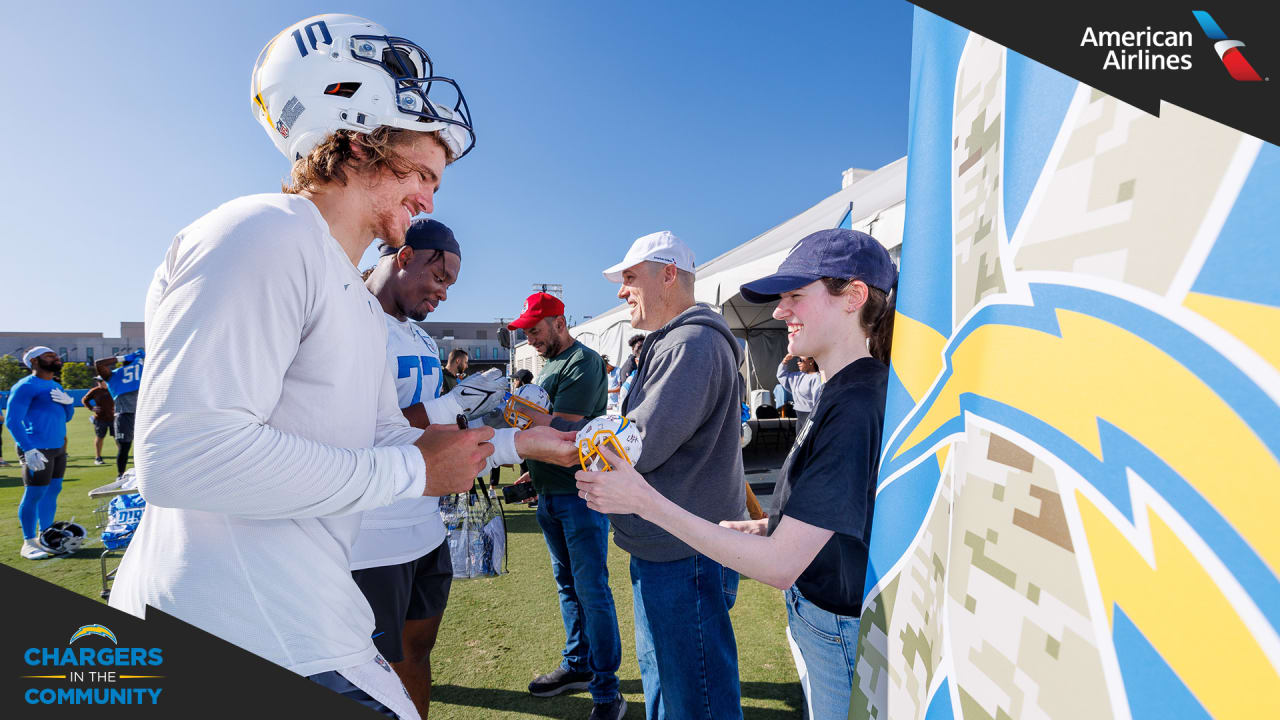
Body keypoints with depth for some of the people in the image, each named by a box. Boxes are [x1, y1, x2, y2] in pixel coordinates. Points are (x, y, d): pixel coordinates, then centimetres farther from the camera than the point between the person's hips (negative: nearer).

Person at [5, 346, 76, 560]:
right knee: (34, 495, -5)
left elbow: (67, 417, 23)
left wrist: (69, 402, 1)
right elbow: (12, 420, -14)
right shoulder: (26, 386, -9)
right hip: (39, 450, -8)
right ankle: (29, 543, 5)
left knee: (52, 492, 12)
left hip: (58, 448, 8)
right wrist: (28, 449, -22)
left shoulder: (56, 386, 17)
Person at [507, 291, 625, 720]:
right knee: (567, 584, 18)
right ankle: (578, 665, 33)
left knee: (592, 590, -3)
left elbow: (560, 426, -21)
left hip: (581, 492, -9)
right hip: (550, 492, 9)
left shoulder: (583, 362, -13)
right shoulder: (548, 365, 16)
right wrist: (537, 469, 12)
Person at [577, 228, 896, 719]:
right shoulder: (846, 391, 4)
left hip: (842, 637, -8)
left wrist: (645, 500, -27)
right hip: (820, 620, 8)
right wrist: (756, 527, 2)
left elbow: (779, 565, -29)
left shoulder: (856, 403, -28)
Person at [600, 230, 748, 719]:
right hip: (664, 547, 11)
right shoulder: (670, 344, 16)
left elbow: (639, 447, -24)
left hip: (685, 555, -11)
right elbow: (635, 434, 17)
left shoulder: (692, 343, -19)